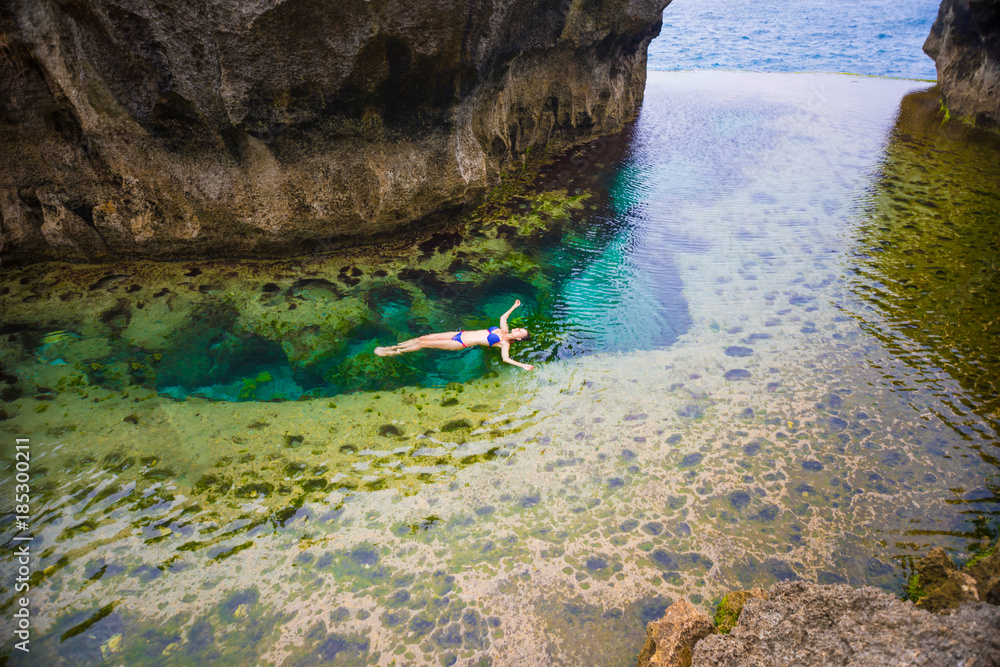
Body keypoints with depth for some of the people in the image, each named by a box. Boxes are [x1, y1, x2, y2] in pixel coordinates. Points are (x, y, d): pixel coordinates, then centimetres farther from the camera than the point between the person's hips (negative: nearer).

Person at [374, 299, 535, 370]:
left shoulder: (505, 343, -10)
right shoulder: (503, 330, 11)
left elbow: (506, 358, -25)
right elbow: (503, 317, 27)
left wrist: (522, 365, -37)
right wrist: (514, 307, 29)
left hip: (462, 344, -7)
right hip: (460, 334, 7)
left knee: (424, 343, -8)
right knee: (424, 338, 2)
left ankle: (394, 352, 8)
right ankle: (394, 347, 15)